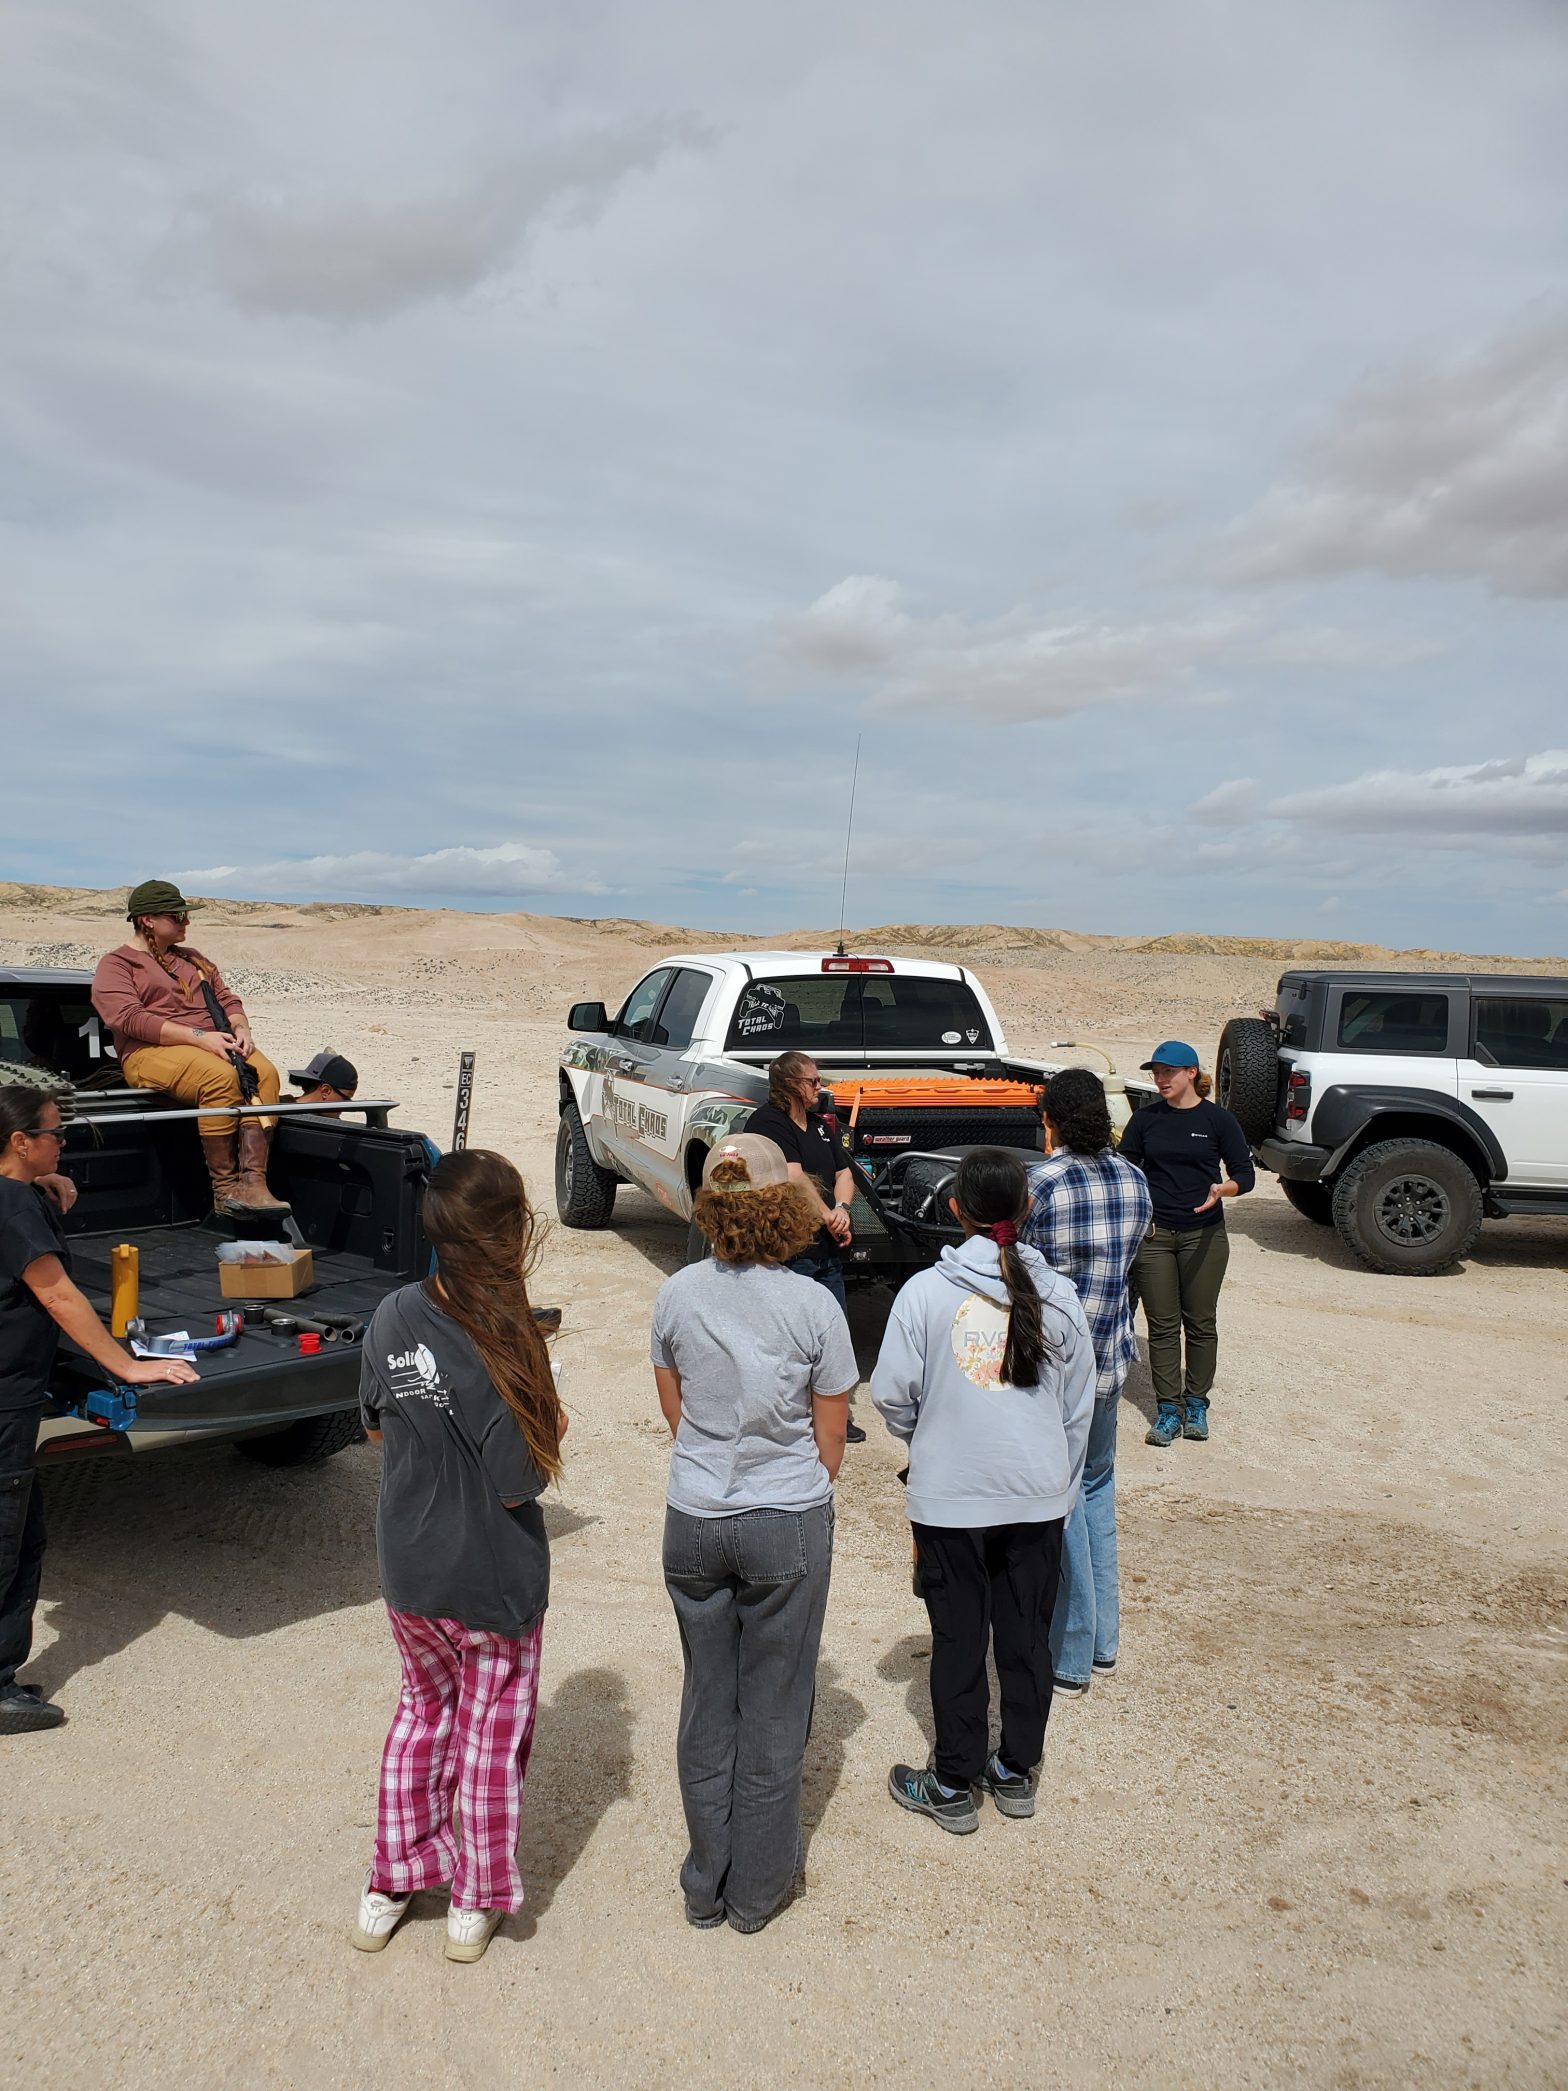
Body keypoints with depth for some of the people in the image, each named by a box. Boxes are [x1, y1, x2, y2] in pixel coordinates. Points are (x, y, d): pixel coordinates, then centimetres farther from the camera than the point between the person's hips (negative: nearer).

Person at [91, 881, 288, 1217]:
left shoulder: (194, 960, 28)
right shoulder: (115, 965, 7)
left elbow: (228, 1000, 22)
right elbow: (129, 1019, -10)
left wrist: (241, 1029, -3)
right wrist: (199, 1036, -20)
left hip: (215, 1047, 6)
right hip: (150, 1053, -6)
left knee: (264, 1072, -27)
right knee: (220, 1075, -36)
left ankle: (253, 1180, -37)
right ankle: (224, 1188, -31)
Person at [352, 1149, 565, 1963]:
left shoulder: (393, 1316, -12)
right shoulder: (502, 1349, -30)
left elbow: (377, 1426, 3)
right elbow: (518, 1487, -22)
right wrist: (551, 1429, -7)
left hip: (408, 1573, 5)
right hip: (494, 1584, -5)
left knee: (424, 1706, 28)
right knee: (492, 1734, 18)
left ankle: (391, 1885, 39)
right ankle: (475, 1905, 35)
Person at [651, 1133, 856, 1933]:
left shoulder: (676, 1295, -7)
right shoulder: (813, 1306, -15)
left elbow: (674, 1408, 6)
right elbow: (830, 1434, -4)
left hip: (692, 1520, 3)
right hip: (788, 1523, -3)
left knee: (706, 1701, 18)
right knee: (773, 1709, 14)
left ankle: (705, 1887, 31)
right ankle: (756, 1890, 28)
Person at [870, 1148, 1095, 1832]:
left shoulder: (925, 1291, -12)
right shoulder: (1058, 1296, -3)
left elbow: (892, 1395, -8)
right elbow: (1078, 1409, 5)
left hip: (949, 1495, -2)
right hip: (1038, 1497, 3)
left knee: (958, 1641, 10)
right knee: (1026, 1635, 16)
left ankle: (953, 1786, 23)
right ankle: (1016, 1773, 31)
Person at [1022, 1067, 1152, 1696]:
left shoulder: (1037, 1184, -17)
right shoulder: (1134, 1180, 1)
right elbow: (1129, 1256, 10)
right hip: (1109, 1354, 6)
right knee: (1097, 1484, 21)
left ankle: (1069, 1657, 16)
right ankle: (1103, 1641, 31)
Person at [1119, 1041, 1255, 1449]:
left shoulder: (1218, 1120, -3)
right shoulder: (1145, 1119, 4)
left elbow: (1245, 1173, -1)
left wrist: (1222, 1189, -23)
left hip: (1204, 1236, -1)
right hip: (1152, 1234, 2)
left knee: (1200, 1322, 8)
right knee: (1162, 1325, 4)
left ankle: (1196, 1403, 23)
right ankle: (1167, 1408, 13)